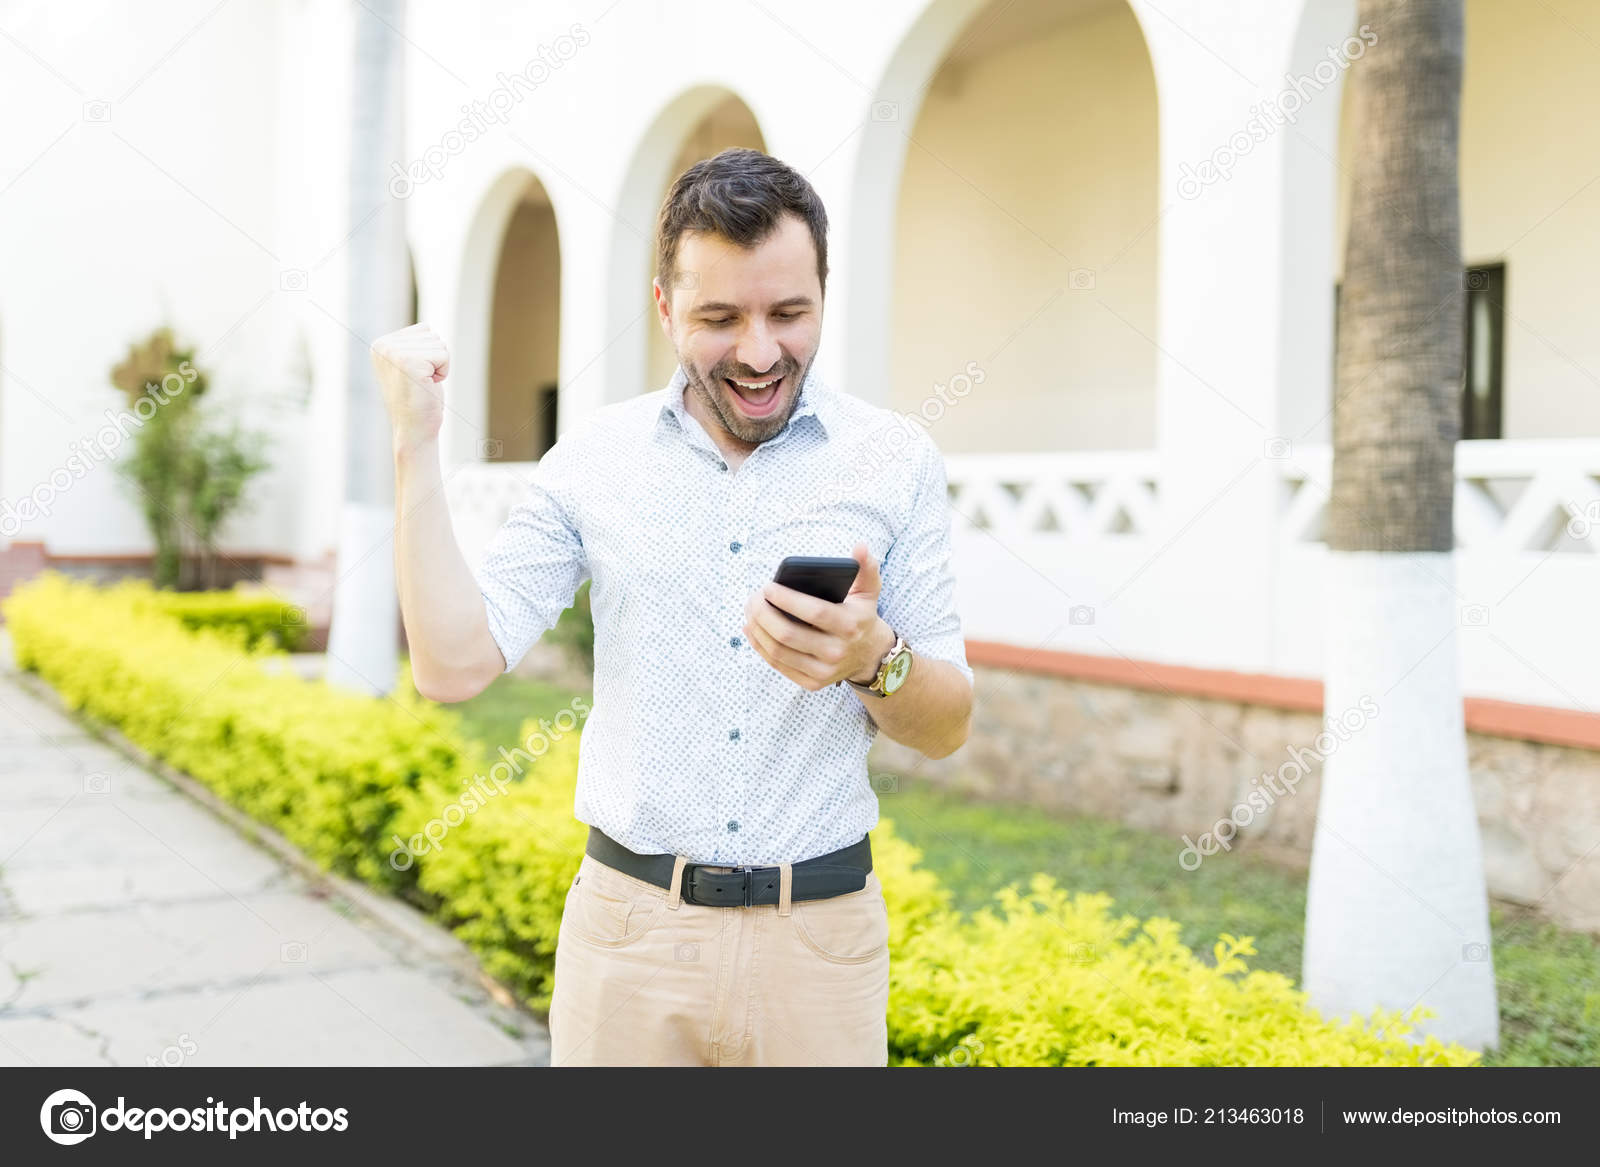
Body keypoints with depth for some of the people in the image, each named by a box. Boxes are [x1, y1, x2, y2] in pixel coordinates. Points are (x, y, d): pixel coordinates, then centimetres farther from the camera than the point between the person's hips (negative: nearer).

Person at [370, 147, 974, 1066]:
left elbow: (947, 731, 0)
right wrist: (417, 442, -8)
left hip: (818, 936, 0)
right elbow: (454, 667, -5)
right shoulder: (593, 459, 0)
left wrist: (875, 661, -22)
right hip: (630, 926, 1)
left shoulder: (897, 460, -2)